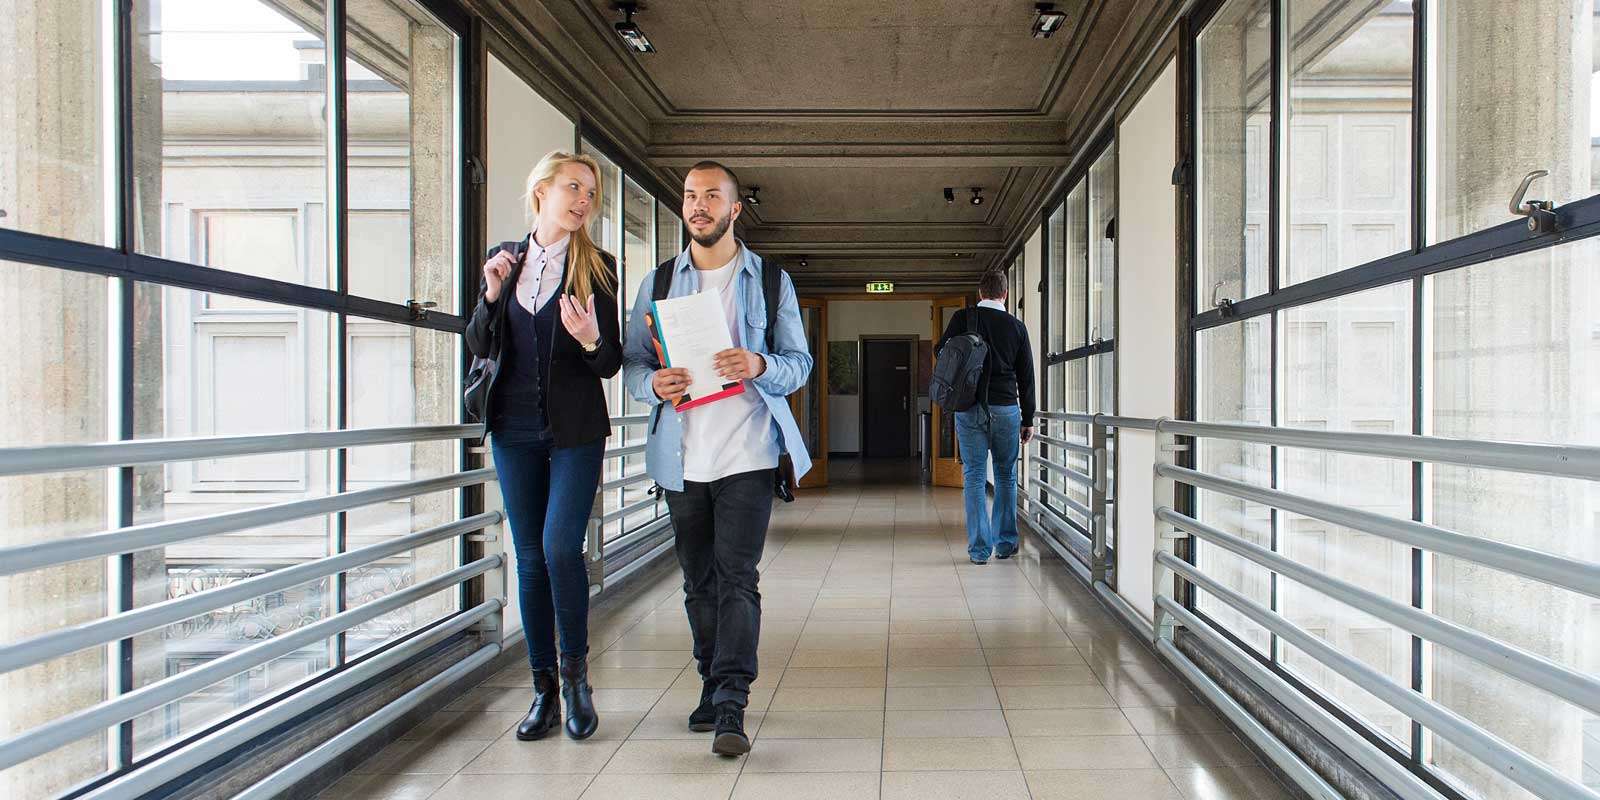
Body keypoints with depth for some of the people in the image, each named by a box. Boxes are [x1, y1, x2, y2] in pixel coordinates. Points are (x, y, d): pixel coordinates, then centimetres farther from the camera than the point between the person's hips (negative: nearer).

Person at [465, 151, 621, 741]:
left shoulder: (596, 267, -1)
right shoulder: (505, 260, 7)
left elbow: (610, 365, -2)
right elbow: (480, 348, 7)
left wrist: (591, 340, -24)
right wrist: (492, 293, -9)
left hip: (575, 428, -3)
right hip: (514, 427, 3)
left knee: (561, 548, -15)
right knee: (531, 557, 6)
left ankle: (576, 673, 7)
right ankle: (544, 692, 16)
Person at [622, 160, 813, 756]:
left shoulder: (771, 281, 7)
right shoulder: (658, 283, 12)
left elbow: (800, 362, 5)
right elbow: (632, 362, 10)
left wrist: (759, 366, -17)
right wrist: (654, 384, -14)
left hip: (747, 451, -3)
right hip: (682, 455, 3)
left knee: (737, 577, -11)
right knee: (698, 581, 10)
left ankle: (731, 705, -11)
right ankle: (712, 684, 25)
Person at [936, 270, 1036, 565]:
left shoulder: (963, 318, -1)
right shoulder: (1017, 326, 4)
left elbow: (941, 352, 3)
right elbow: (1026, 377, 7)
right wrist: (1028, 420, 13)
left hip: (969, 408, -1)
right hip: (1006, 408, 1)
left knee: (973, 476, 2)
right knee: (1006, 476, 13)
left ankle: (979, 548, 1)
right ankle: (1005, 543, 19)